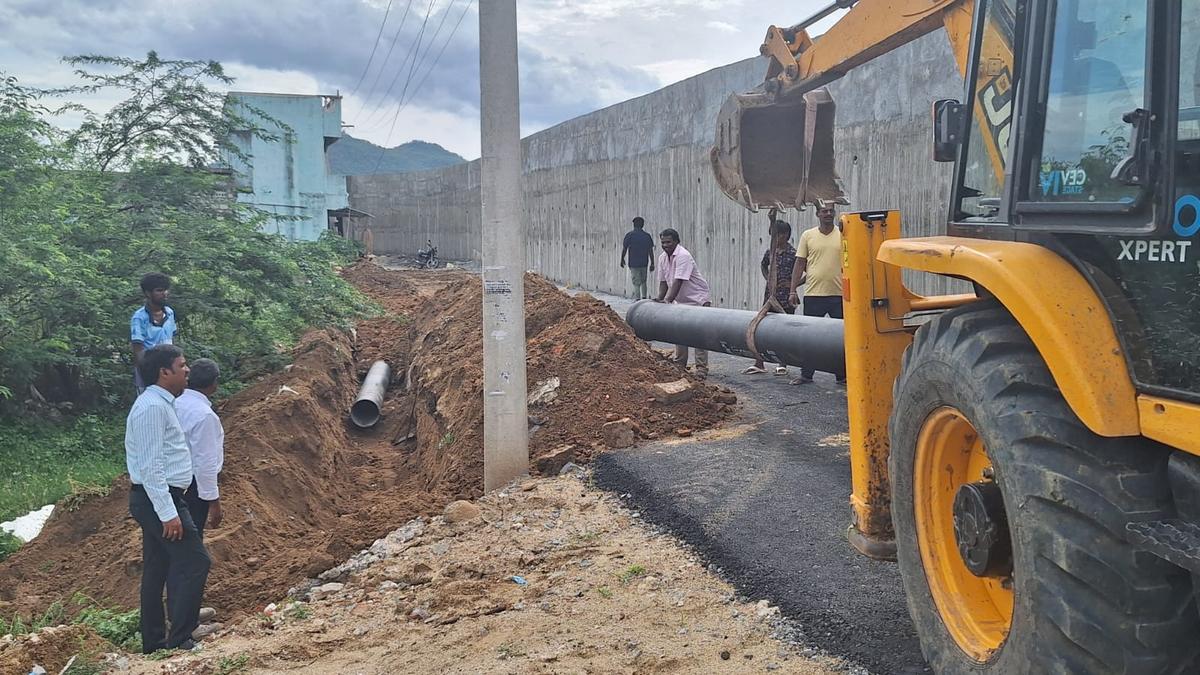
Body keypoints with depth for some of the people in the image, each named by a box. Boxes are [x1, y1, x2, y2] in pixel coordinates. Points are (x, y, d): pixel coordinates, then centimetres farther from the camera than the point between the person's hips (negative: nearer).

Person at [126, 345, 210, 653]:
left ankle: (153, 643, 20)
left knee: (157, 570, 13)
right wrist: (169, 513, -24)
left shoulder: (161, 404, 14)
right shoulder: (153, 407, -18)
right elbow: (150, 466, -22)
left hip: (158, 500, 10)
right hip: (159, 500, -10)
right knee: (195, 561, -10)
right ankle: (179, 640, -7)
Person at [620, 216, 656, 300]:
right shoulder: (647, 235, 1)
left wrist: (622, 259, 10)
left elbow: (624, 249, -4)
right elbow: (651, 251, 0)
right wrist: (652, 263, 5)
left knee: (636, 283, 0)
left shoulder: (629, 235, -7)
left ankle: (638, 299, -3)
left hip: (634, 263, -3)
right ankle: (644, 298, 17)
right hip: (644, 263, 3)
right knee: (643, 282, 19)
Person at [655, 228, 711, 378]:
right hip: (681, 301, 9)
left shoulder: (683, 256, -22)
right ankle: (679, 365, 21)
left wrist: (668, 300, -35)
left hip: (698, 299, -9)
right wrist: (660, 300, -6)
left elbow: (678, 281, -29)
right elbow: (663, 281, 7)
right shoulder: (662, 257, 5)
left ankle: (701, 369, -12)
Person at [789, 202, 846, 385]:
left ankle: (842, 375, 15)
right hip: (813, 294, 0)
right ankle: (806, 374, 15)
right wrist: (793, 290, 0)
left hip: (838, 294, 0)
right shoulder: (808, 236, 5)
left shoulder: (844, 235, 5)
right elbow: (800, 264, 5)